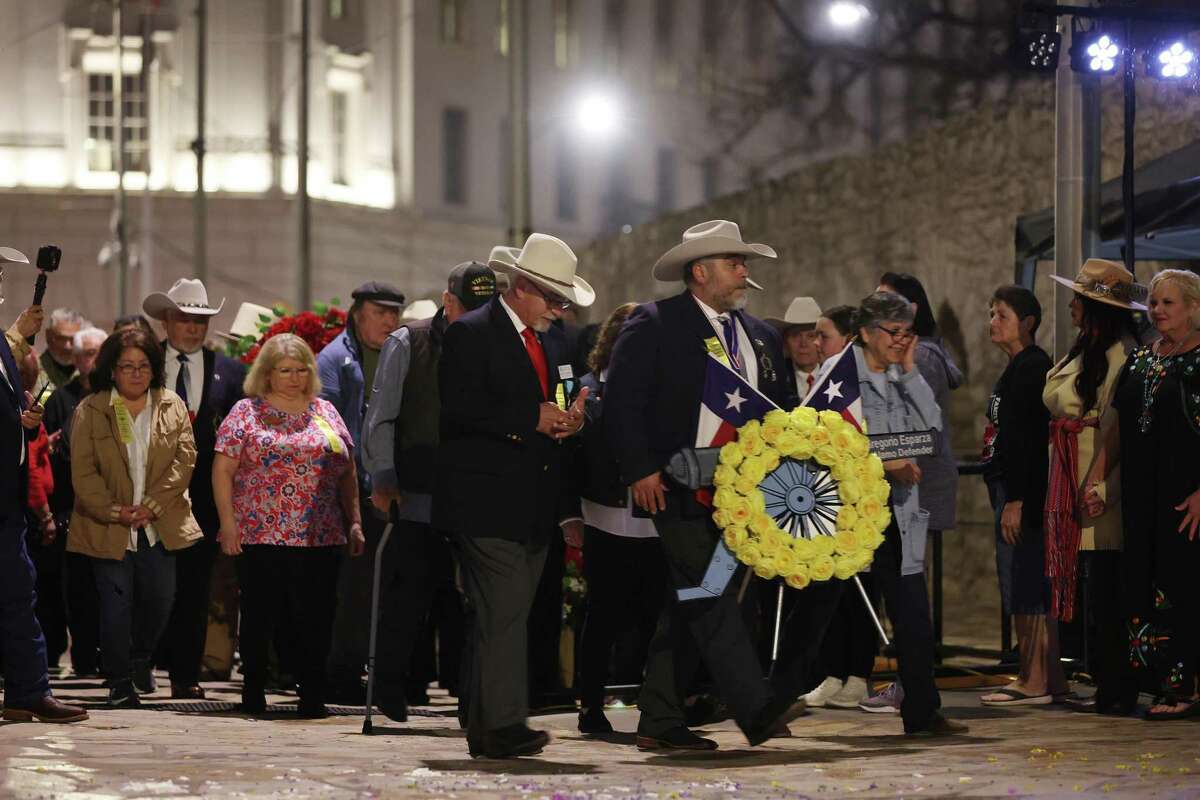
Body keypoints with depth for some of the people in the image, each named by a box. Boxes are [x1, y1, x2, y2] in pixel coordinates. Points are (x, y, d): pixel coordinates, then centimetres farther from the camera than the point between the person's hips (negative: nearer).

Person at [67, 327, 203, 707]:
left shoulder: (172, 407, 7)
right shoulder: (90, 411, 1)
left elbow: (184, 459, -1)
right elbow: (83, 472, -4)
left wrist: (153, 505, -11)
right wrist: (115, 512, -13)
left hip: (159, 525, 2)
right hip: (109, 528, -2)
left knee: (159, 598, 1)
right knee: (116, 602, -3)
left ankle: (142, 658, 28)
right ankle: (119, 681, 6)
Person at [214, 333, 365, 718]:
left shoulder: (325, 412, 14)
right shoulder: (247, 412, 4)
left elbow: (347, 474, 15)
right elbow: (222, 471, 1)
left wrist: (354, 523, 8)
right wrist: (228, 524, -7)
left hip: (320, 537, 2)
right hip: (262, 536, -2)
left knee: (316, 620, -1)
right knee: (259, 616, 3)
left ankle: (313, 696, 3)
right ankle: (253, 695, 13)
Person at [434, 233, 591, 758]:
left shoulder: (550, 341, 19)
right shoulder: (470, 335, -6)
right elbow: (459, 412, -17)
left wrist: (569, 418, 4)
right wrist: (533, 418, -18)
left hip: (534, 505, 8)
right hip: (486, 502, -8)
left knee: (502, 618, 9)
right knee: (503, 615, -13)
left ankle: (484, 728, 12)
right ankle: (503, 725, -13)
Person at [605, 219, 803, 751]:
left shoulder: (761, 337, 18)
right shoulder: (653, 325, -3)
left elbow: (783, 409, 21)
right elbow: (622, 402, -7)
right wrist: (640, 470, -15)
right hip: (678, 489, -7)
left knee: (691, 606, 9)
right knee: (709, 595, -15)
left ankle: (660, 723, 13)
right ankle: (756, 709, -24)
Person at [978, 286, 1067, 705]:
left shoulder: (1032, 366, -13)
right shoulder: (1016, 368, 19)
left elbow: (1027, 437, -19)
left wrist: (1016, 500, -23)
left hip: (1023, 490, -10)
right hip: (1009, 488, 10)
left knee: (1025, 590, -9)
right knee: (1024, 591, 11)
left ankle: (1036, 682, -7)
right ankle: (1048, 680, 14)